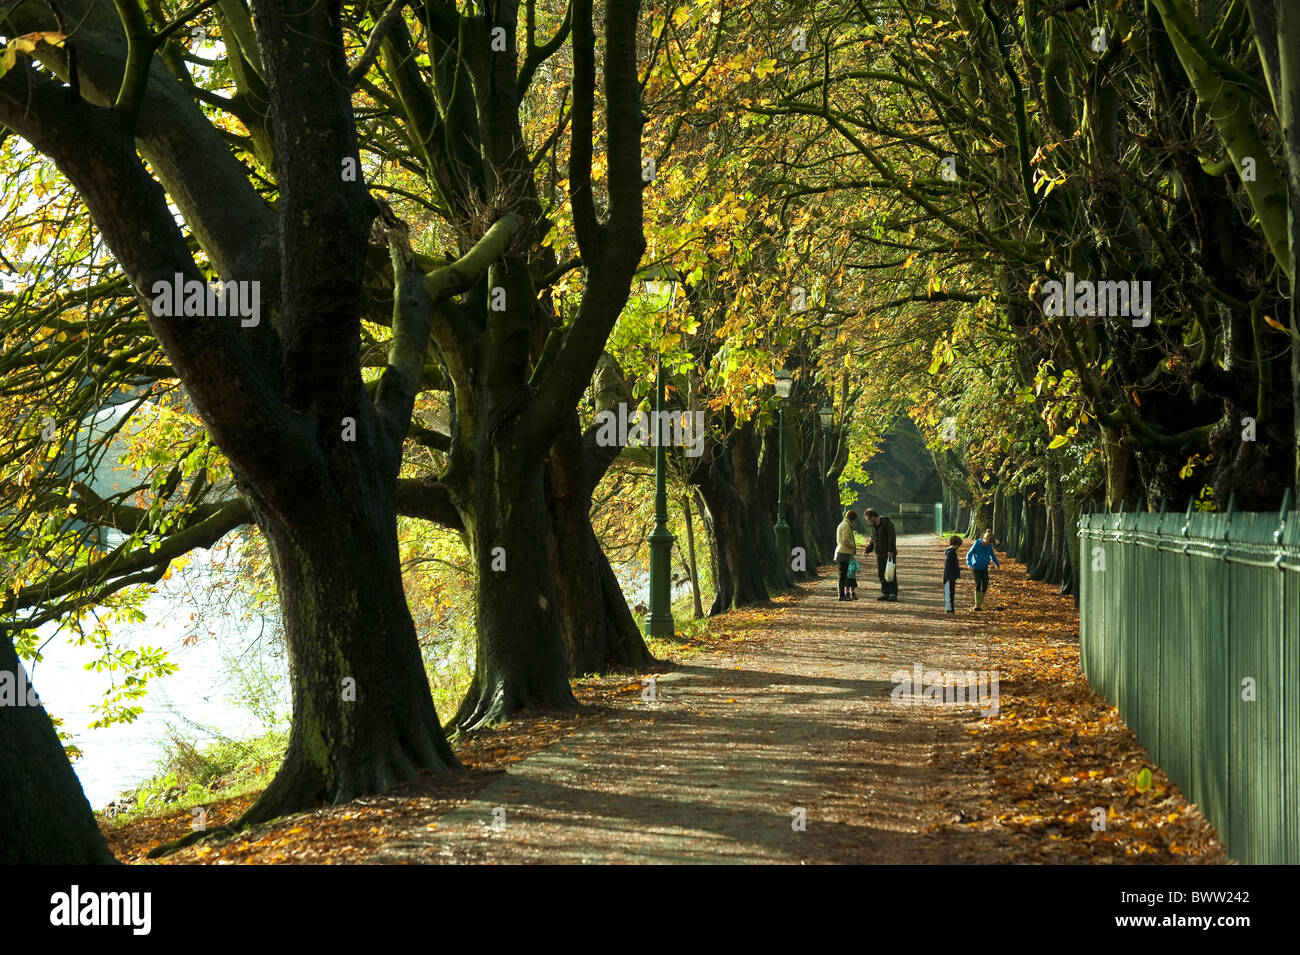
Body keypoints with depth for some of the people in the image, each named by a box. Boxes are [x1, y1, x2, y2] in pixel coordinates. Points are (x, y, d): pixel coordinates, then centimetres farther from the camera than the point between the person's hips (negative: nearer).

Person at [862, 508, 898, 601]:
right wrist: (867, 550, 17)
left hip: (889, 554, -8)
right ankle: (885, 593, 11)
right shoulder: (874, 526, 14)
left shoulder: (887, 523, -12)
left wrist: (891, 551, -24)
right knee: (882, 575, 7)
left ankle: (893, 594, -8)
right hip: (880, 554, 8)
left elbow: (892, 537, -18)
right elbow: (873, 541, 25)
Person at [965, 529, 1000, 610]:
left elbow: (992, 555, 19)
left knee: (985, 586, 1)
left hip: (984, 569, 5)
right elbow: (969, 554, -12)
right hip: (976, 568, -5)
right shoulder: (977, 544, -14)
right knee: (978, 585, -17)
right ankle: (977, 605, -11)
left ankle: (981, 604, 15)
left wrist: (997, 564, 24)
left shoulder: (989, 546, 0)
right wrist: (970, 564, -26)